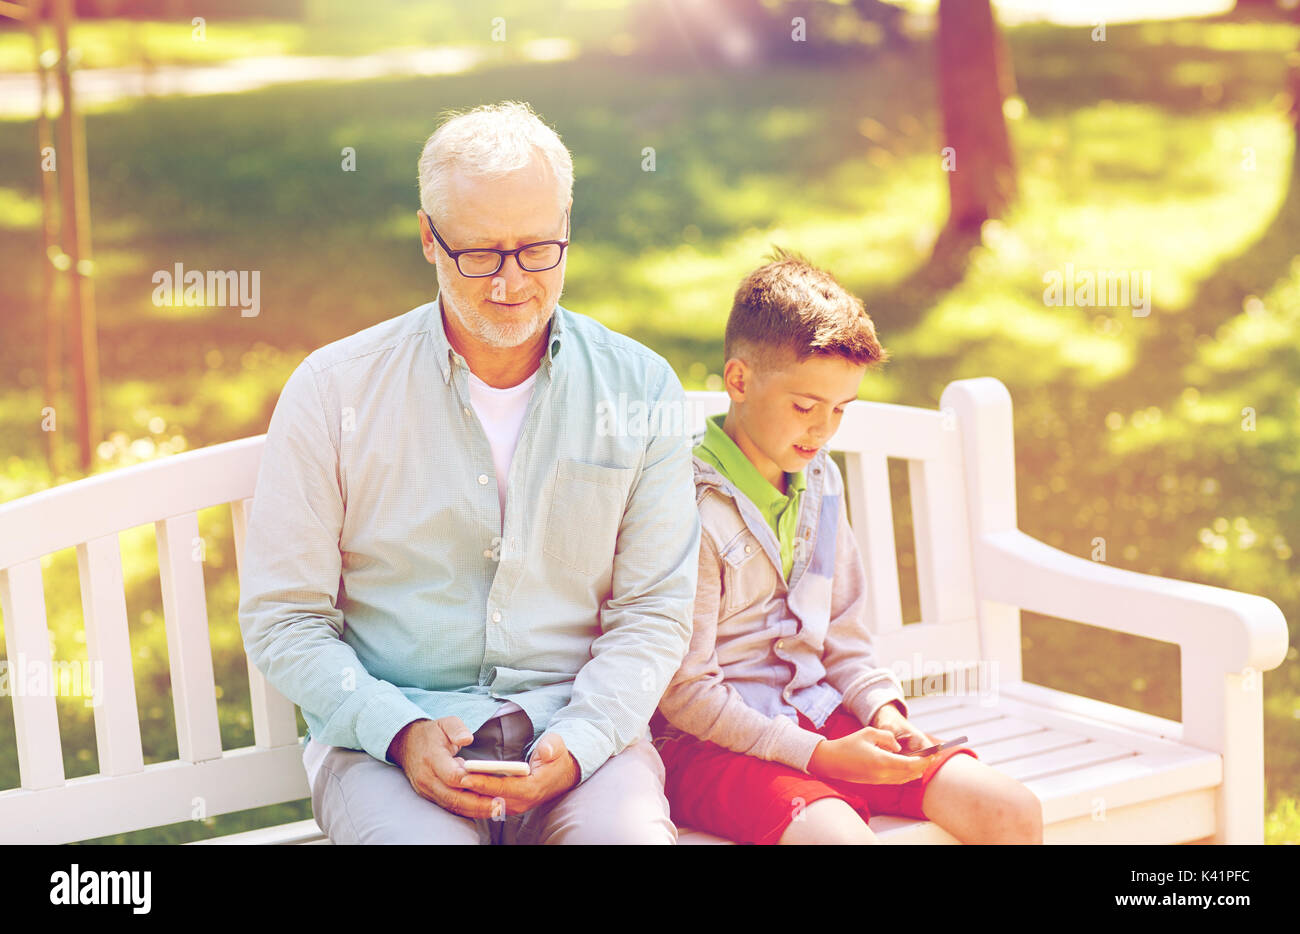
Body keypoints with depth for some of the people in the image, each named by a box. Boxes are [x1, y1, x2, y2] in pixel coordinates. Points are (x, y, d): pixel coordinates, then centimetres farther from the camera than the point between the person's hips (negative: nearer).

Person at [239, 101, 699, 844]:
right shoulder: (332, 390, 0)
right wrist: (402, 733, -14)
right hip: (384, 733, -1)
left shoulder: (640, 390, 5)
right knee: (423, 836, -33)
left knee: (632, 832, -30)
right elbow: (283, 618, 1)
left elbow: (654, 611, 5)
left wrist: (580, 742, -12)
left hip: (574, 722, 1)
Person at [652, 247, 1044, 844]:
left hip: (817, 717, 7)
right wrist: (818, 756, -17)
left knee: (1013, 812, -7)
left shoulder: (821, 485, 11)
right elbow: (684, 694, -15)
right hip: (710, 744, -7)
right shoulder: (692, 510, -15)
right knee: (842, 836, -36)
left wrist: (882, 711, -1)